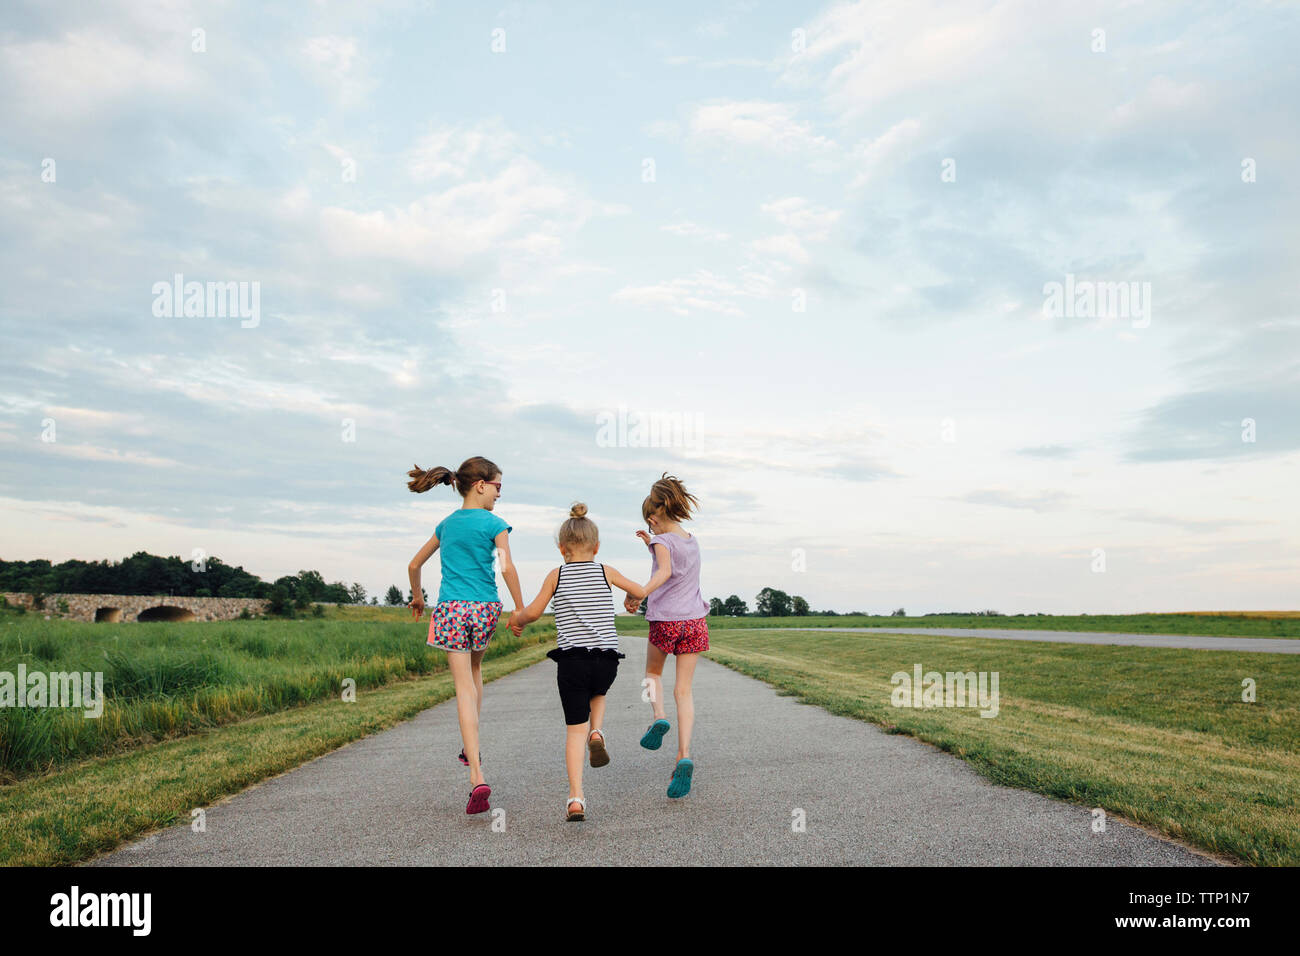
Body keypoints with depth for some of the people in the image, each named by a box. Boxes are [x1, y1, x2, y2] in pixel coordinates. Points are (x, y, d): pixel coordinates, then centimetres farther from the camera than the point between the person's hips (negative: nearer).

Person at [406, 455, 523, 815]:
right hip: (485, 609, -2)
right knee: (475, 668, 26)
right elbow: (507, 568, -13)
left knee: (464, 686, -3)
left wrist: (417, 597, 37)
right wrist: (521, 610, -5)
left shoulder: (446, 524, 13)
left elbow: (414, 564, 21)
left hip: (451, 609, 2)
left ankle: (477, 776, -13)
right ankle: (470, 749, 30)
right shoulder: (493, 523, -2)